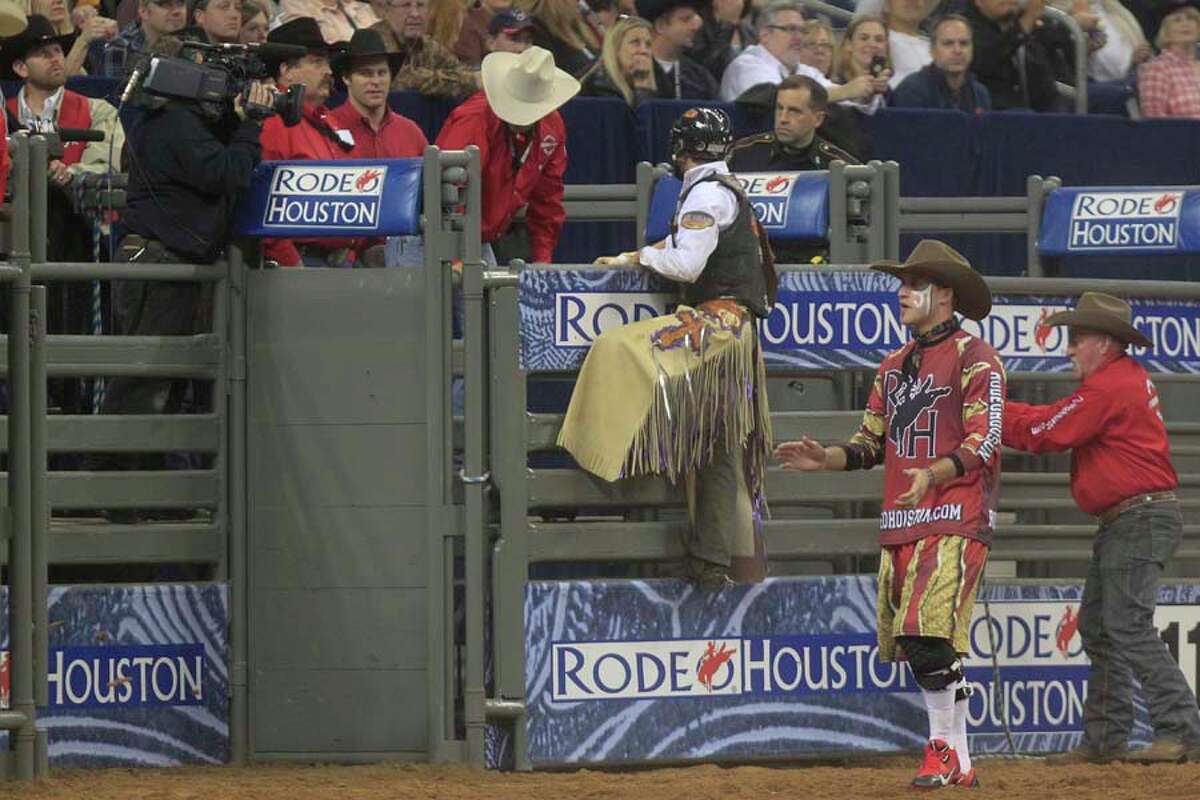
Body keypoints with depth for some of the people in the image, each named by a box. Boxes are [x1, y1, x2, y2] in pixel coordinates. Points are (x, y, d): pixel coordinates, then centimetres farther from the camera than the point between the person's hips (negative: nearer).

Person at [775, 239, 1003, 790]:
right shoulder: (893, 366, 20)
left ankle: (946, 750, -11)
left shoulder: (973, 358, -4)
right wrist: (827, 458, 3)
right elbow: (872, 443, 22)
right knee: (918, 646, 7)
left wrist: (934, 473, -27)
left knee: (928, 635, -19)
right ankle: (960, 765, 13)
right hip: (899, 523, 8)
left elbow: (984, 442, -12)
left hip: (954, 519, -8)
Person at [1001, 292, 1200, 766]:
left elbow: (1042, 433, -14)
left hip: (1139, 521, -11)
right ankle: (1104, 739, 15)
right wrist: (999, 409, 9)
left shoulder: (1108, 387, -15)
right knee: (1097, 629, 12)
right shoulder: (1128, 377, 17)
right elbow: (1056, 420, 18)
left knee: (1128, 627, -15)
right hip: (1121, 526, 11)